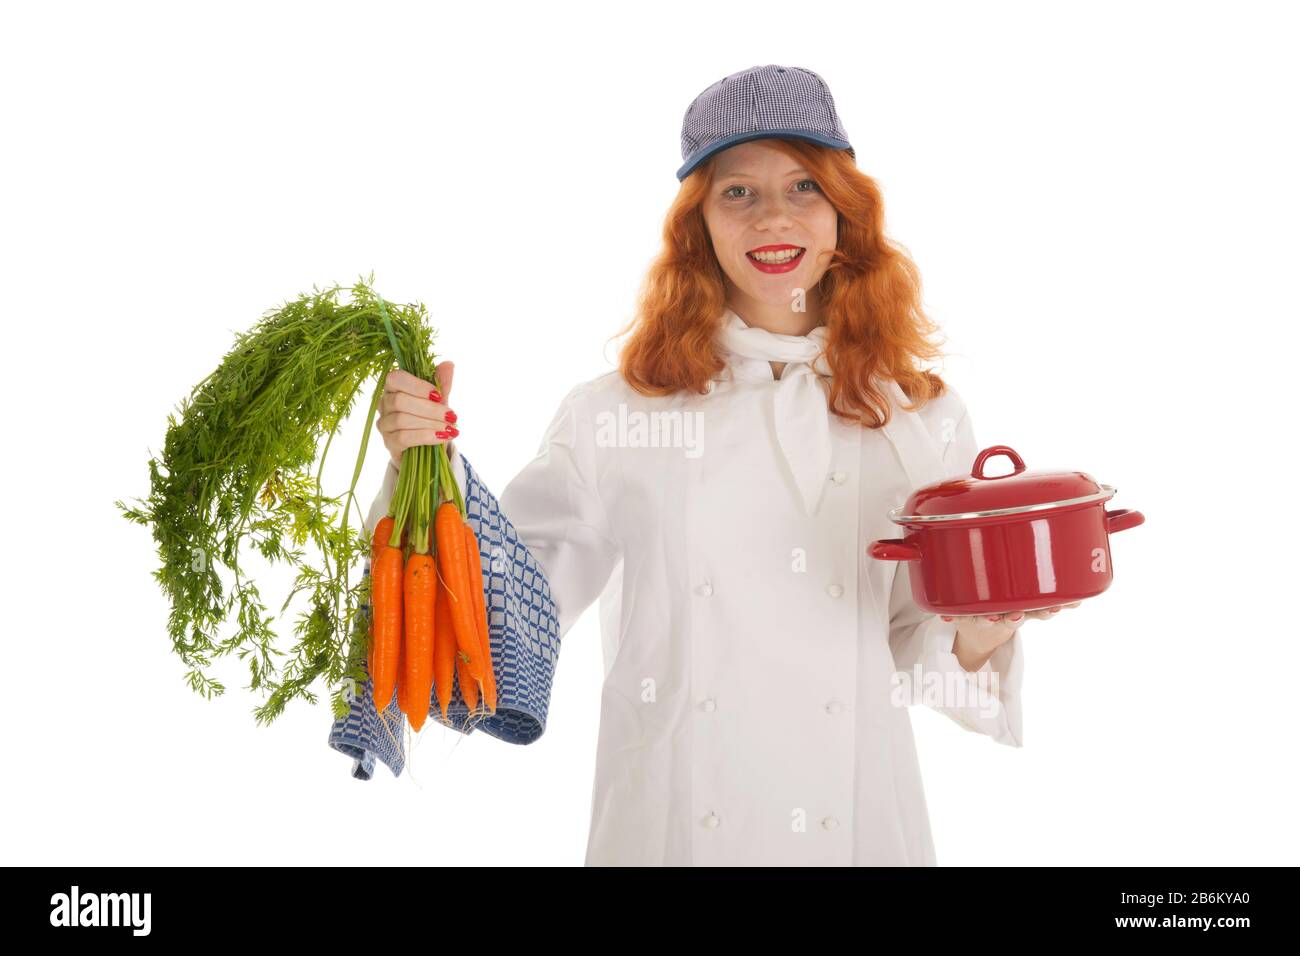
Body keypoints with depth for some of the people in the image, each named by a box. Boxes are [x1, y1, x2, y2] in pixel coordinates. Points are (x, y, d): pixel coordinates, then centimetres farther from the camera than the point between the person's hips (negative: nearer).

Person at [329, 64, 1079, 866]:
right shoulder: (616, 412, -6)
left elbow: (918, 655, 3)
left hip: (854, 821, 2)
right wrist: (432, 468, -16)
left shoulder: (923, 418, -2)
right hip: (669, 824, -1)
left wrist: (980, 636, -17)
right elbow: (508, 607, -3)